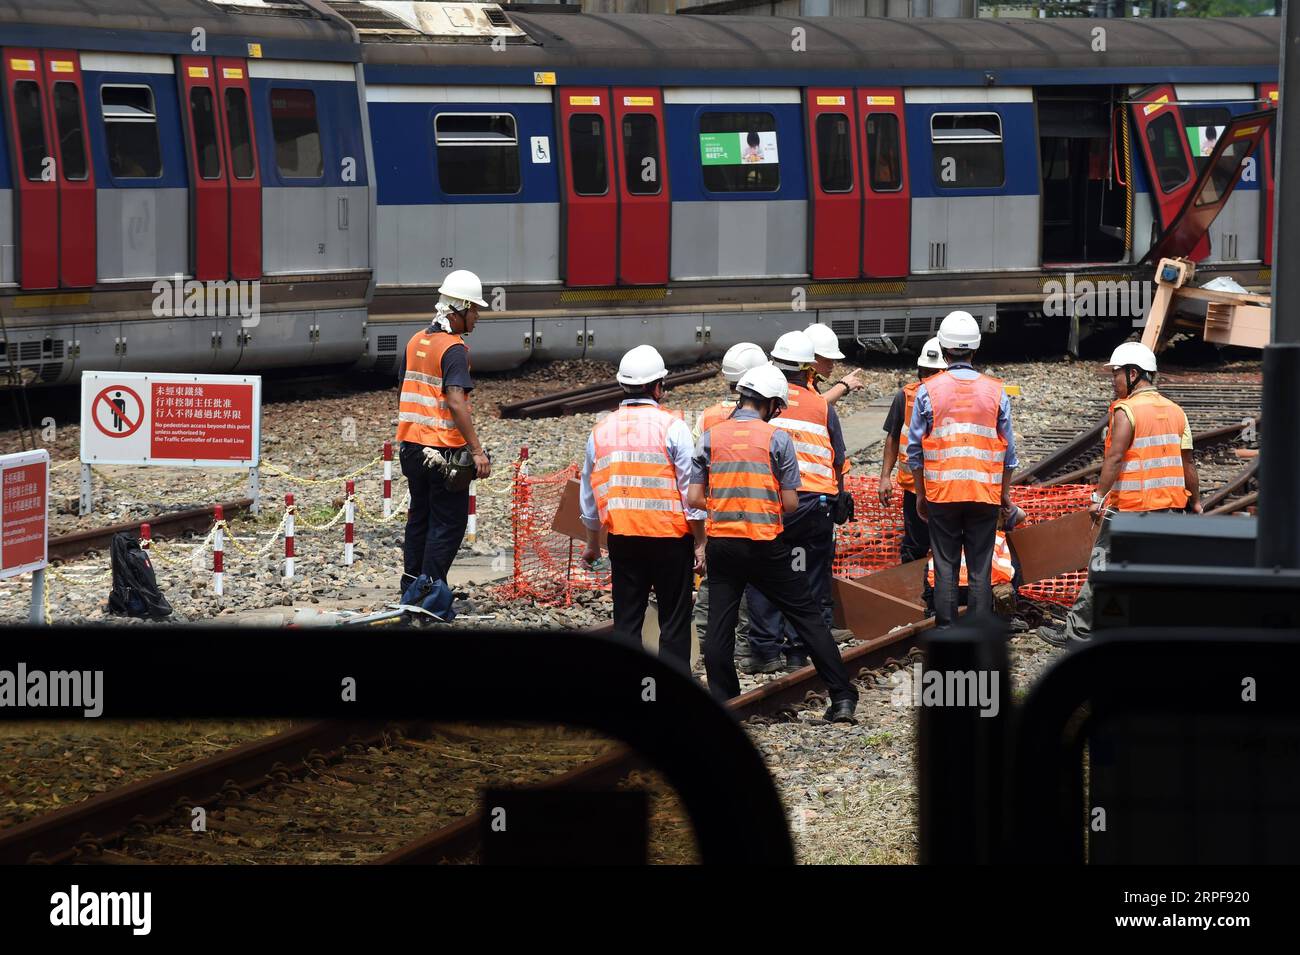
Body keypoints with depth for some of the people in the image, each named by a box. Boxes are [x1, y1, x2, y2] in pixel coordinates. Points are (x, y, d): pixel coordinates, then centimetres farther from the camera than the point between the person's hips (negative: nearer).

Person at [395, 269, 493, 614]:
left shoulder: (416, 342, 10)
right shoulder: (454, 349, -15)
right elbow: (456, 402, -24)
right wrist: (477, 450, -24)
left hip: (412, 444, 8)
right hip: (444, 452, -8)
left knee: (419, 516, 16)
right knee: (449, 520, 1)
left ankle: (410, 590, 20)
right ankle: (430, 584, -4)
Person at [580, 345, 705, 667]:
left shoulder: (602, 430, 7)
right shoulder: (672, 427, -7)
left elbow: (590, 494, 14)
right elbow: (691, 491, -9)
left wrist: (592, 543, 25)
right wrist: (699, 543, -2)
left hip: (622, 538, 4)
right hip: (670, 535, -4)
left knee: (626, 620, 8)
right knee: (674, 620, 3)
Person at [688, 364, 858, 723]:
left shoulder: (710, 437, 3)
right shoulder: (777, 438, -5)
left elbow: (694, 498, 1)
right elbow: (791, 504, -5)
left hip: (721, 542, 2)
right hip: (766, 545, -2)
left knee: (719, 626, 9)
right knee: (808, 617, 6)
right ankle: (842, 698, 5)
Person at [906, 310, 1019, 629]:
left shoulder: (928, 391, -3)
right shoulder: (995, 391, 1)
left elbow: (915, 448, 1)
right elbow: (1008, 450, 6)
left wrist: (921, 493, 11)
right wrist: (1005, 492, 17)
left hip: (940, 494, -1)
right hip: (985, 494, 1)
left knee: (945, 568, 5)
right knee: (981, 569, 4)